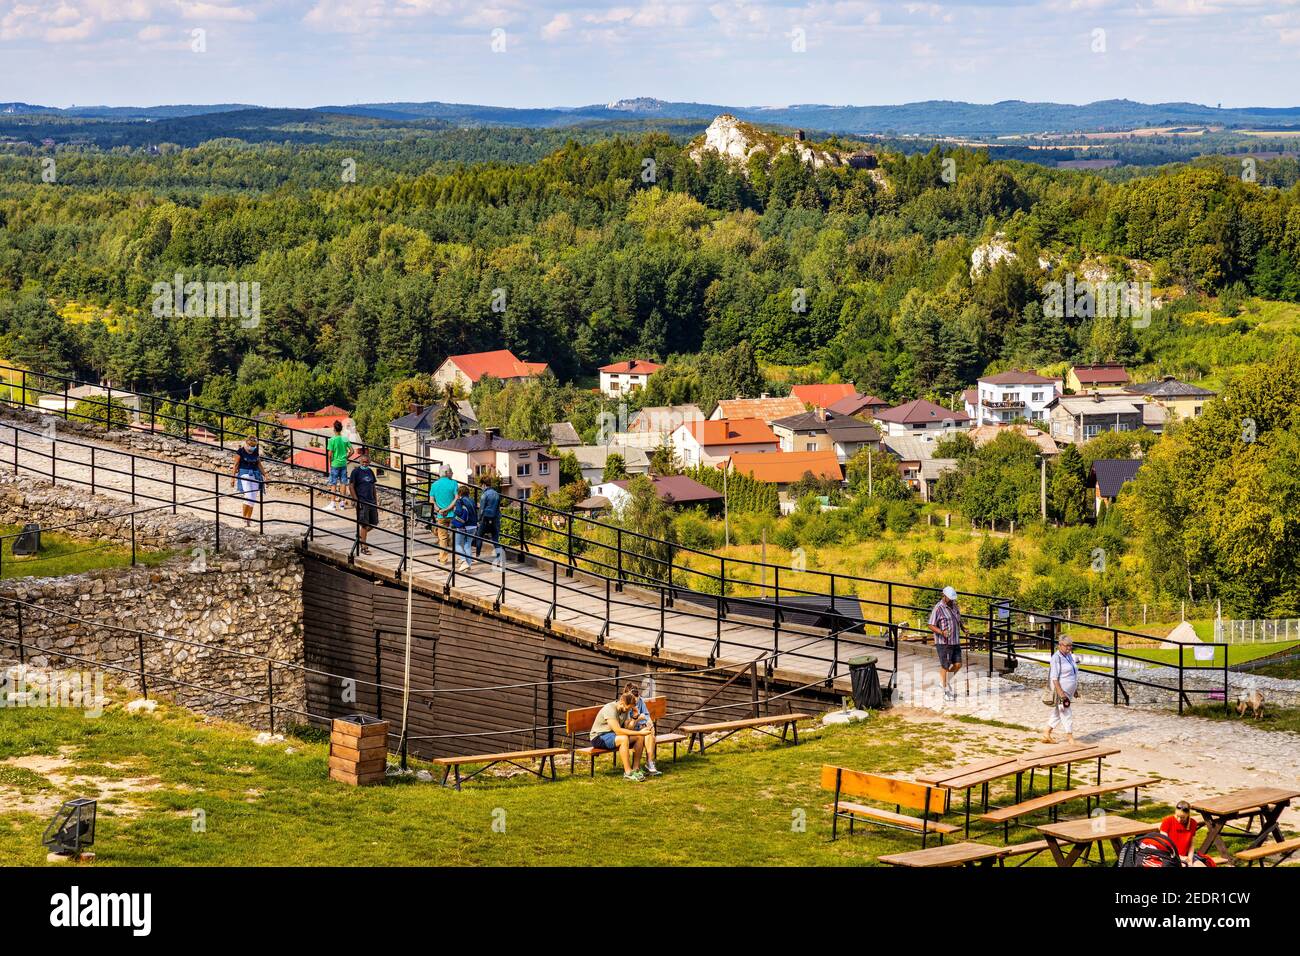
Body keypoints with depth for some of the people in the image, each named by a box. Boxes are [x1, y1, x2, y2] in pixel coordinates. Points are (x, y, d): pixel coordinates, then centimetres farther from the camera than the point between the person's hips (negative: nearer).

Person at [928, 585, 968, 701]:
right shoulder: (938, 609, -12)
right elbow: (931, 626, -13)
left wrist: (964, 629, 6)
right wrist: (942, 632, -29)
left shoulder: (955, 606, 10)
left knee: (958, 665, 4)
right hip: (943, 642, -7)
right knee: (945, 666, -1)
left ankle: (945, 682, 27)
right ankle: (946, 692, 9)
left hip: (955, 641, 7)